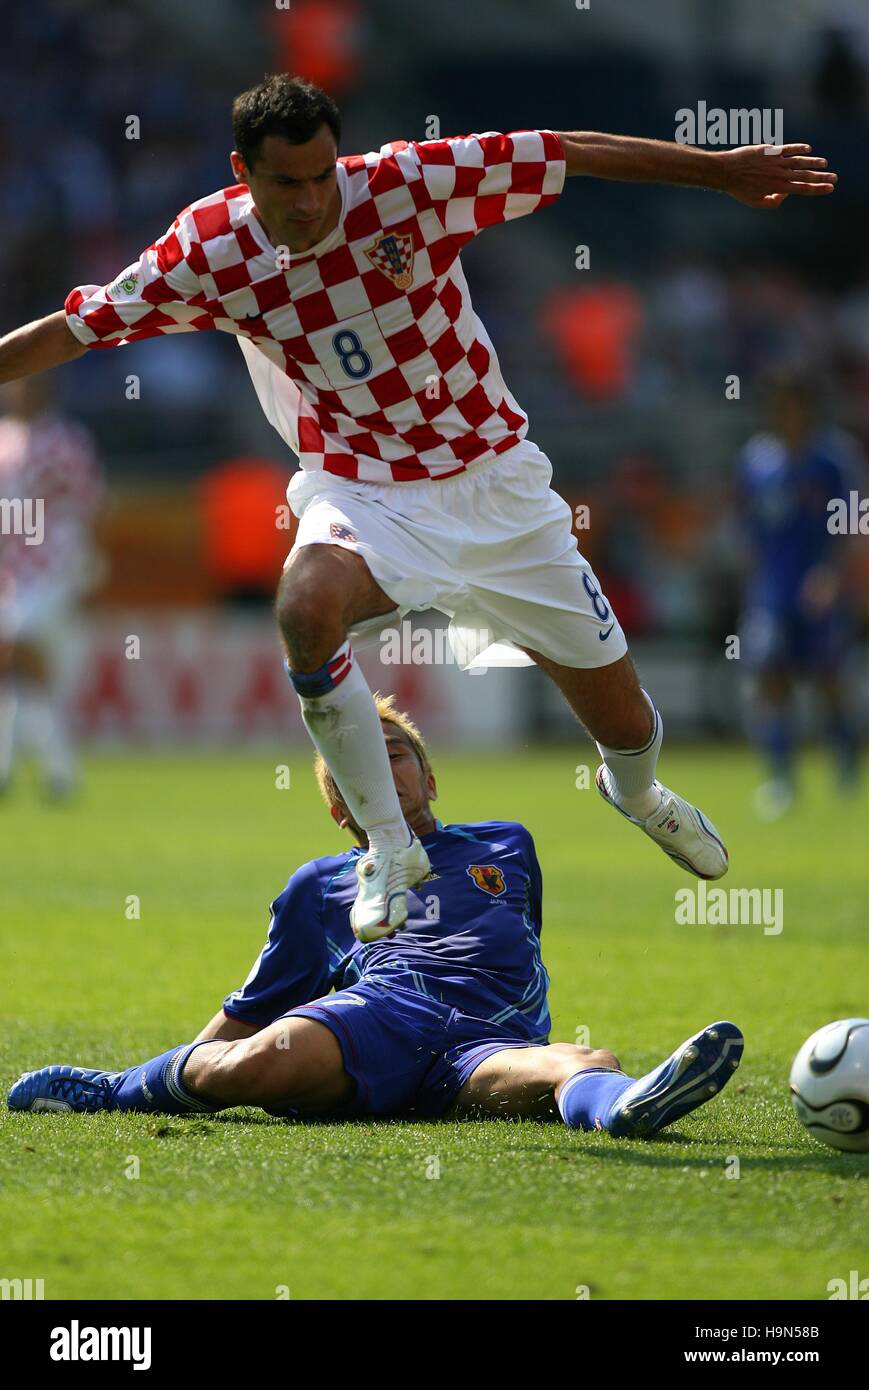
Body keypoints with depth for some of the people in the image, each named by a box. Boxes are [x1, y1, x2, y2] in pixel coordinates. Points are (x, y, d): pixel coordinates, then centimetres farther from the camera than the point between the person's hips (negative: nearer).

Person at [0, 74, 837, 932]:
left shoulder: (409, 185, -18)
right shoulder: (207, 251, -13)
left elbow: (569, 154, -11)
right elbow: (76, 328, -3)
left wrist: (720, 169, -7)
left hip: (495, 484, 0)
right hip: (362, 496, 0)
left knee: (623, 724, 3)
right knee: (306, 608, -37)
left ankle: (637, 793, 45)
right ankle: (388, 846, -17)